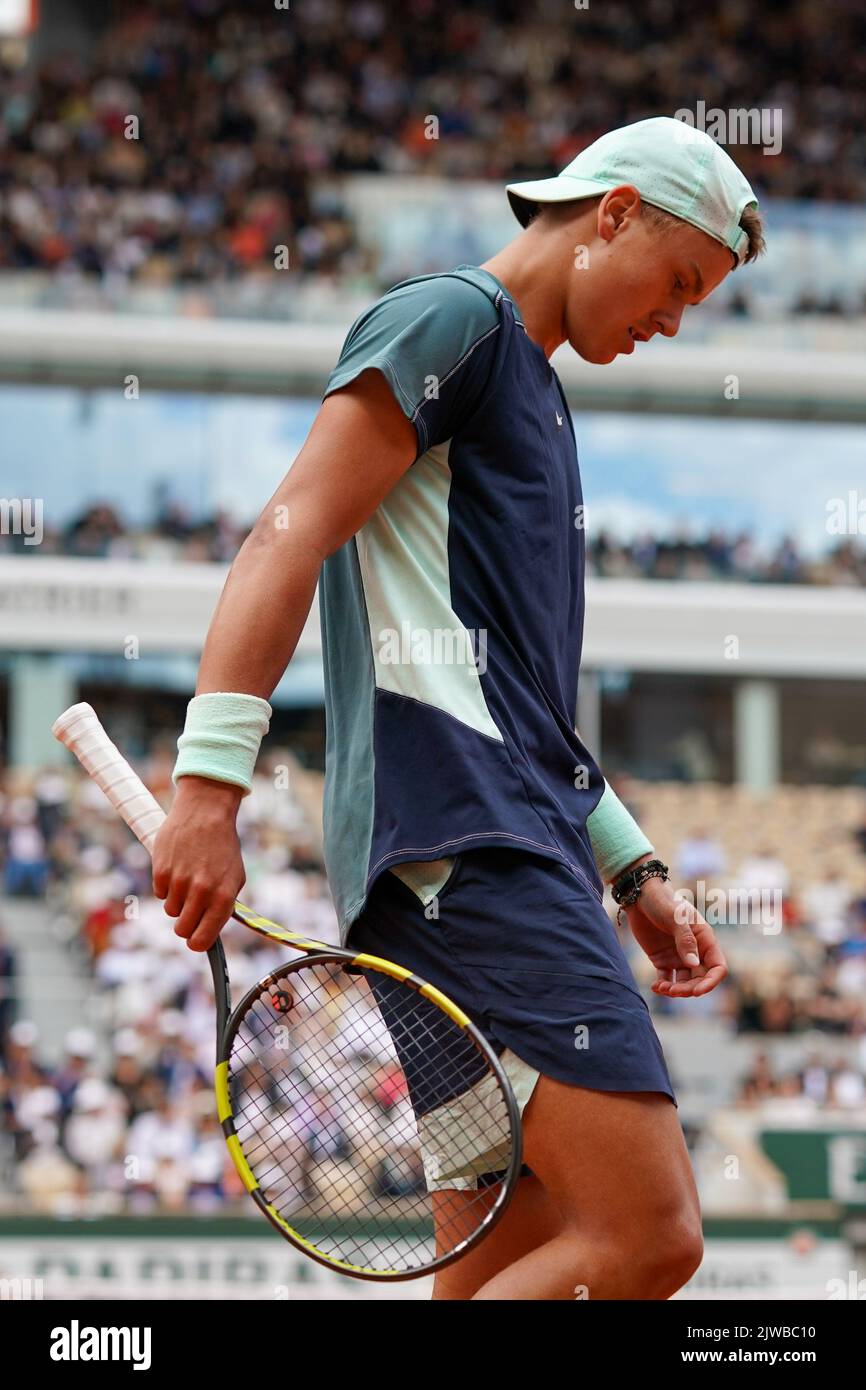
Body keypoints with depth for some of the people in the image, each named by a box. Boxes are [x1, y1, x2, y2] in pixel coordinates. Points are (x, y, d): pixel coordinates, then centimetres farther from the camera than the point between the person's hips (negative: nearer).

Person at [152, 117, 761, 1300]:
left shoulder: (535, 396, 29)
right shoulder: (449, 321, 0)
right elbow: (290, 538, -12)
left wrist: (632, 871, 28)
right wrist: (209, 787, -22)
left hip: (521, 849, 10)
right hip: (458, 840, -10)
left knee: (517, 1268, 3)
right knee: (648, 1237, -18)